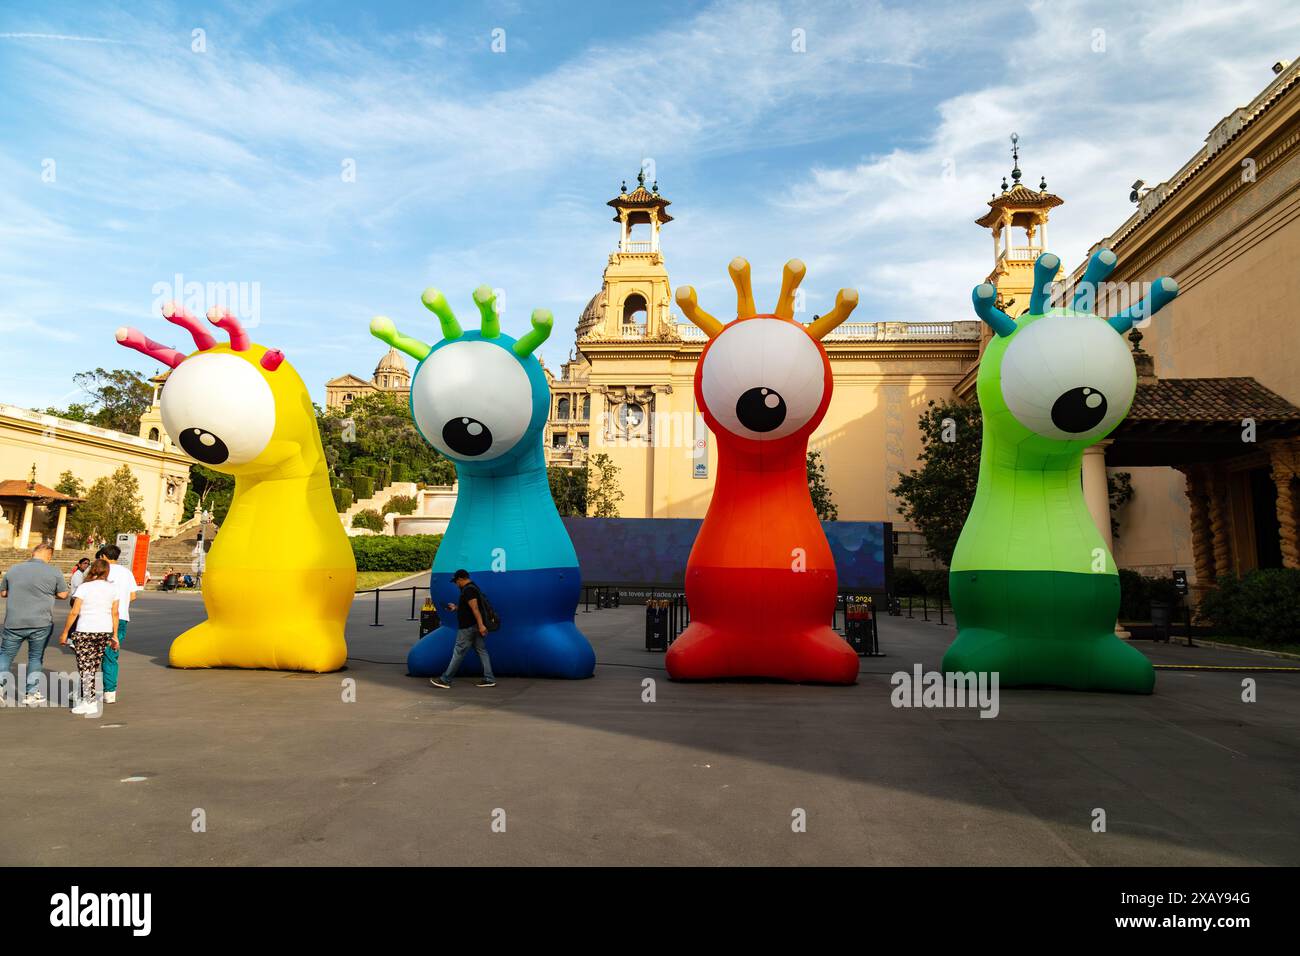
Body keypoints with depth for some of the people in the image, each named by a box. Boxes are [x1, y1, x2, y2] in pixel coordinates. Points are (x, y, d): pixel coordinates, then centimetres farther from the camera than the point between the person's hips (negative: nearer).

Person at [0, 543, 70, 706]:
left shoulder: (13, 570, 4)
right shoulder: (54, 572, -5)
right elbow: (63, 594, 0)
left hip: (14, 622, 1)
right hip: (41, 623, -1)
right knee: (36, 657, 10)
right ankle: (31, 694, 13)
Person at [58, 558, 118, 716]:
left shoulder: (84, 587, -6)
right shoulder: (112, 588, 4)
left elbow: (74, 612, -9)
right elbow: (115, 613, 6)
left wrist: (64, 632, 0)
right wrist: (115, 635, 12)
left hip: (85, 631, -4)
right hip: (105, 631, 4)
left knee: (85, 667, 2)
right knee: (93, 666, 15)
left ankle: (91, 703, -1)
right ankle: (84, 696, 23)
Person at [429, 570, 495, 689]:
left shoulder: (468, 590, -16)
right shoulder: (473, 587, 16)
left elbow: (475, 608, -24)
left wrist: (481, 625, -28)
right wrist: (456, 607, 27)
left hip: (467, 628, -10)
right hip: (475, 626, 10)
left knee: (458, 653, -4)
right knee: (481, 651, 7)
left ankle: (445, 680, 3)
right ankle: (488, 679, 6)